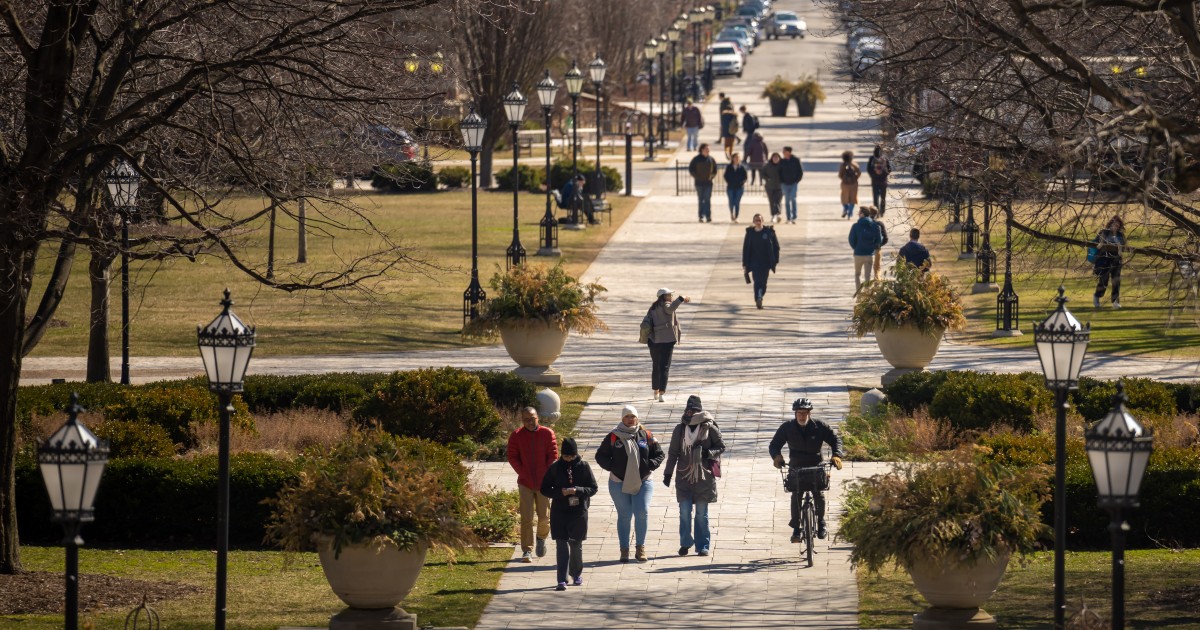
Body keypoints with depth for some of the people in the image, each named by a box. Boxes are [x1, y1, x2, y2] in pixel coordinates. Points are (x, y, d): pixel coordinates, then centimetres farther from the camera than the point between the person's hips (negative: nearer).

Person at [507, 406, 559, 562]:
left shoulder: (547, 434, -2)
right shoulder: (516, 436, -1)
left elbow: (553, 455, -1)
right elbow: (512, 457, -1)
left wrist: (547, 476, -8)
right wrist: (523, 474, -10)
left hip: (544, 483, 1)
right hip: (525, 484, 0)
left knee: (544, 516, 6)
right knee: (526, 518, -6)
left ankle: (541, 538, 36)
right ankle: (527, 551, -3)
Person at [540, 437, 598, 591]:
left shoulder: (583, 467, -1)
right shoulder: (554, 468, -1)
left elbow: (593, 488, 0)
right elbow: (544, 489, 2)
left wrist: (577, 490, -18)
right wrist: (560, 492, -16)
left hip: (579, 511, 1)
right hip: (559, 513, -1)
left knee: (576, 545, 12)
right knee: (562, 545, -7)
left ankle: (577, 574, 31)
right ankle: (562, 580, -10)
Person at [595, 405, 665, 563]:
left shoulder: (646, 436, 4)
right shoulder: (613, 437, 0)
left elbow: (660, 454, 11)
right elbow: (600, 456, 6)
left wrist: (650, 465, -6)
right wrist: (612, 467, -9)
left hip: (643, 483, 1)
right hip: (619, 483, 0)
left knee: (642, 513, -10)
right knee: (624, 516, 3)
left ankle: (640, 547, 5)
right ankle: (624, 550, 12)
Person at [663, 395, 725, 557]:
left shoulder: (709, 428, -3)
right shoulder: (680, 429, 4)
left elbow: (721, 446, 4)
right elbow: (673, 453, 10)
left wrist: (708, 453, -15)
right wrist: (668, 473, 8)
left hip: (704, 477, -2)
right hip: (684, 476, 2)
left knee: (702, 513, 4)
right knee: (684, 511, -2)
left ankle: (702, 546, 11)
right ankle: (685, 543, 13)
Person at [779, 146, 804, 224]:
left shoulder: (795, 160, -5)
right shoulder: (782, 162, 3)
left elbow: (800, 171, 0)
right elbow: (779, 172, 11)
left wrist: (797, 180, -8)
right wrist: (781, 181, -1)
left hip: (794, 183, -3)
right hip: (785, 184, 3)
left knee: (793, 199, -16)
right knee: (787, 201, 5)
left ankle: (794, 217, -10)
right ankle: (788, 218, 12)